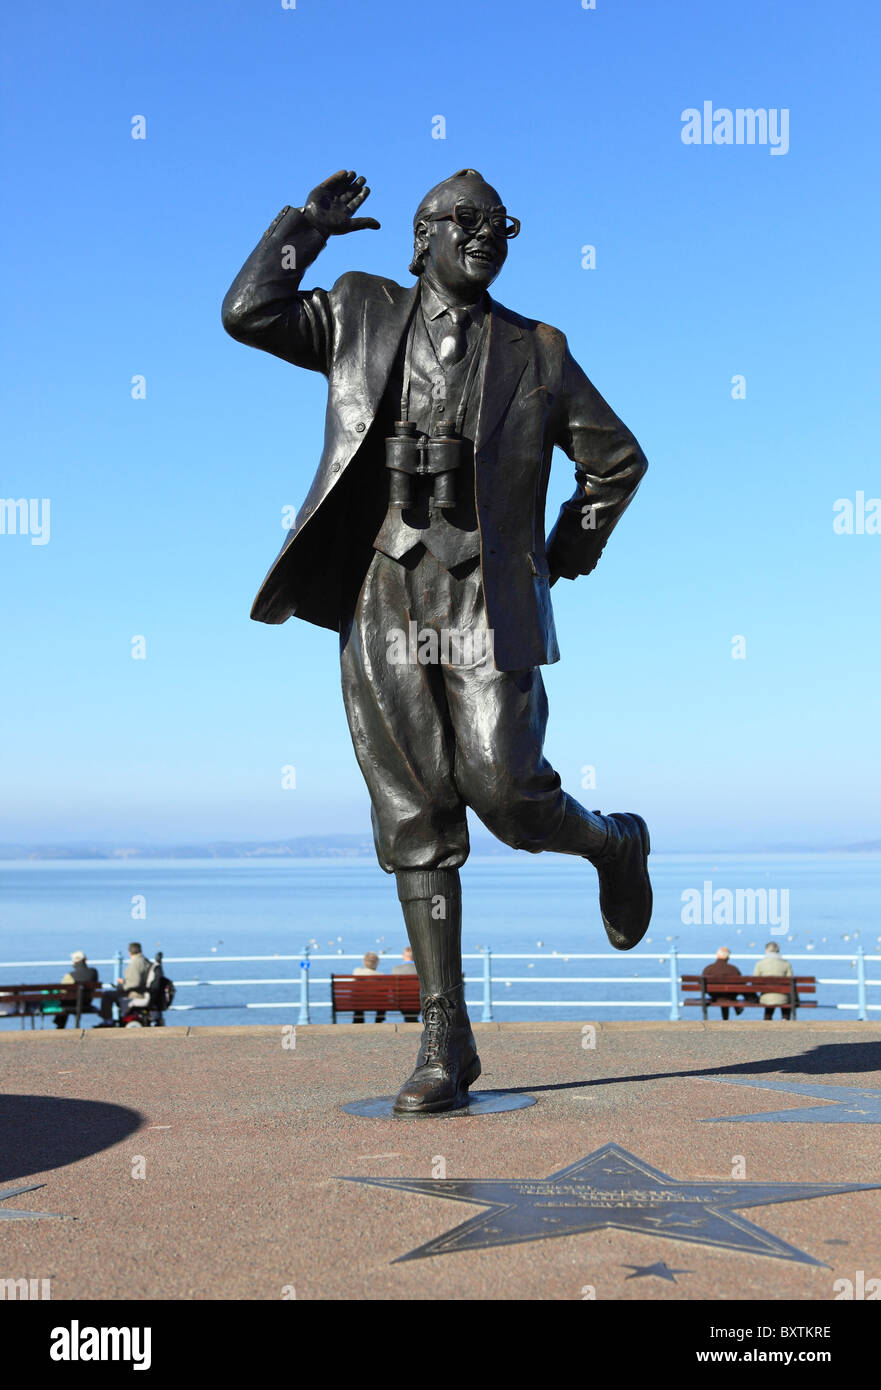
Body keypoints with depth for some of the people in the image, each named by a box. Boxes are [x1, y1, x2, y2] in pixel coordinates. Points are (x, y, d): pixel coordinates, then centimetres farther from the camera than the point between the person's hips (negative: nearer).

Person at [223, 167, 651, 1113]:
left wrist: (565, 561, 13)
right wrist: (310, 222, 10)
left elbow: (618, 460, 18)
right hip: (382, 606, 2)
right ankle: (445, 1045, 6)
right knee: (415, 823, 0)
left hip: (489, 608, -1)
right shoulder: (363, 316, 13)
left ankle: (615, 845, 25)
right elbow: (248, 314, 2)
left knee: (508, 798, -12)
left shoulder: (536, 352, 11)